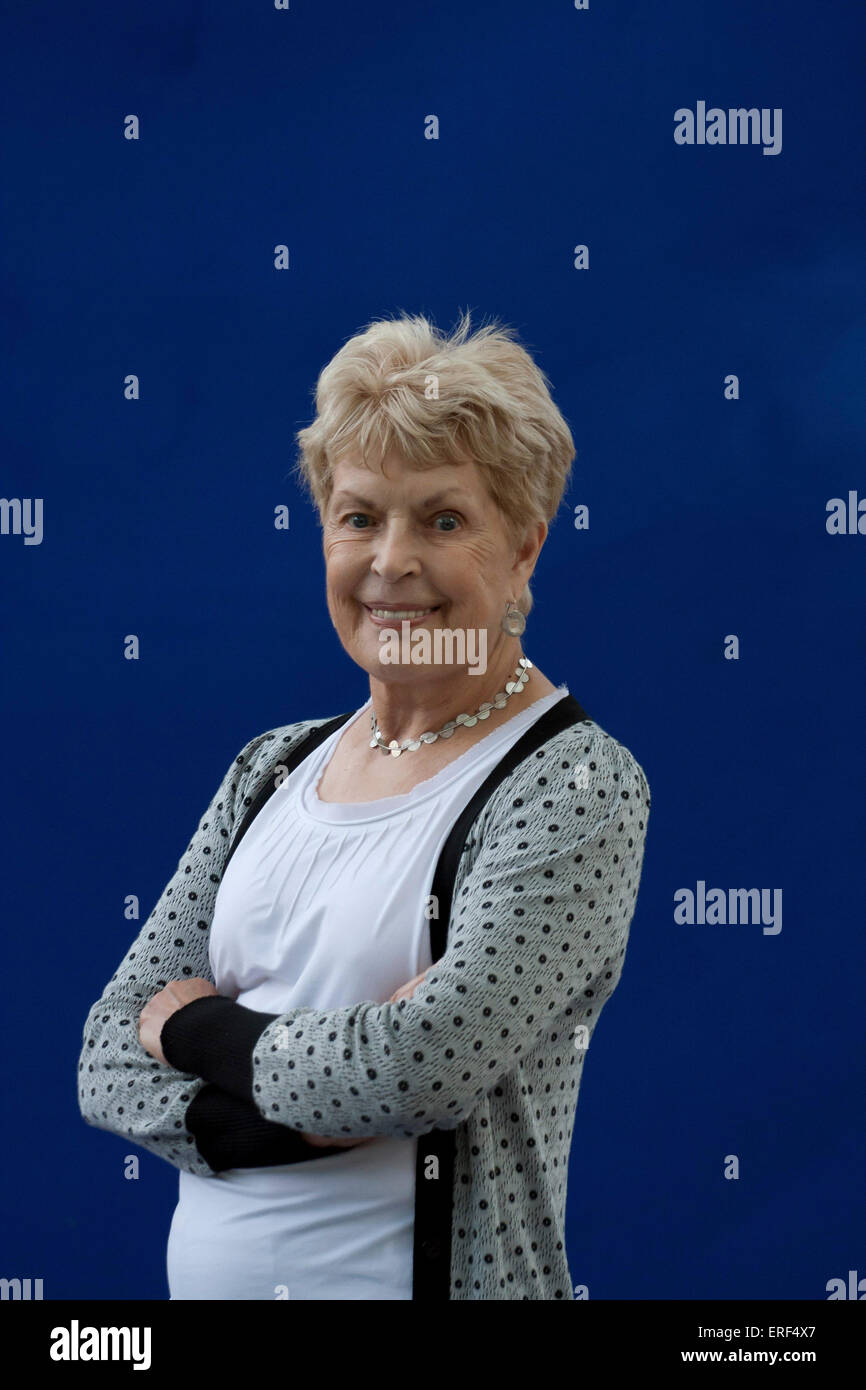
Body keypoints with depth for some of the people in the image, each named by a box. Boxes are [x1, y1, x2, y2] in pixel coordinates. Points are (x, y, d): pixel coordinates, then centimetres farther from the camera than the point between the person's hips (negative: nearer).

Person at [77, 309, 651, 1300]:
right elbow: (110, 1054, 1)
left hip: (429, 1274, -5)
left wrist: (204, 1030, -10)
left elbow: (424, 1061, -26)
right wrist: (292, 1111, -18)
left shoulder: (577, 788, -13)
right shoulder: (273, 768, 5)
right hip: (205, 1273, 6)